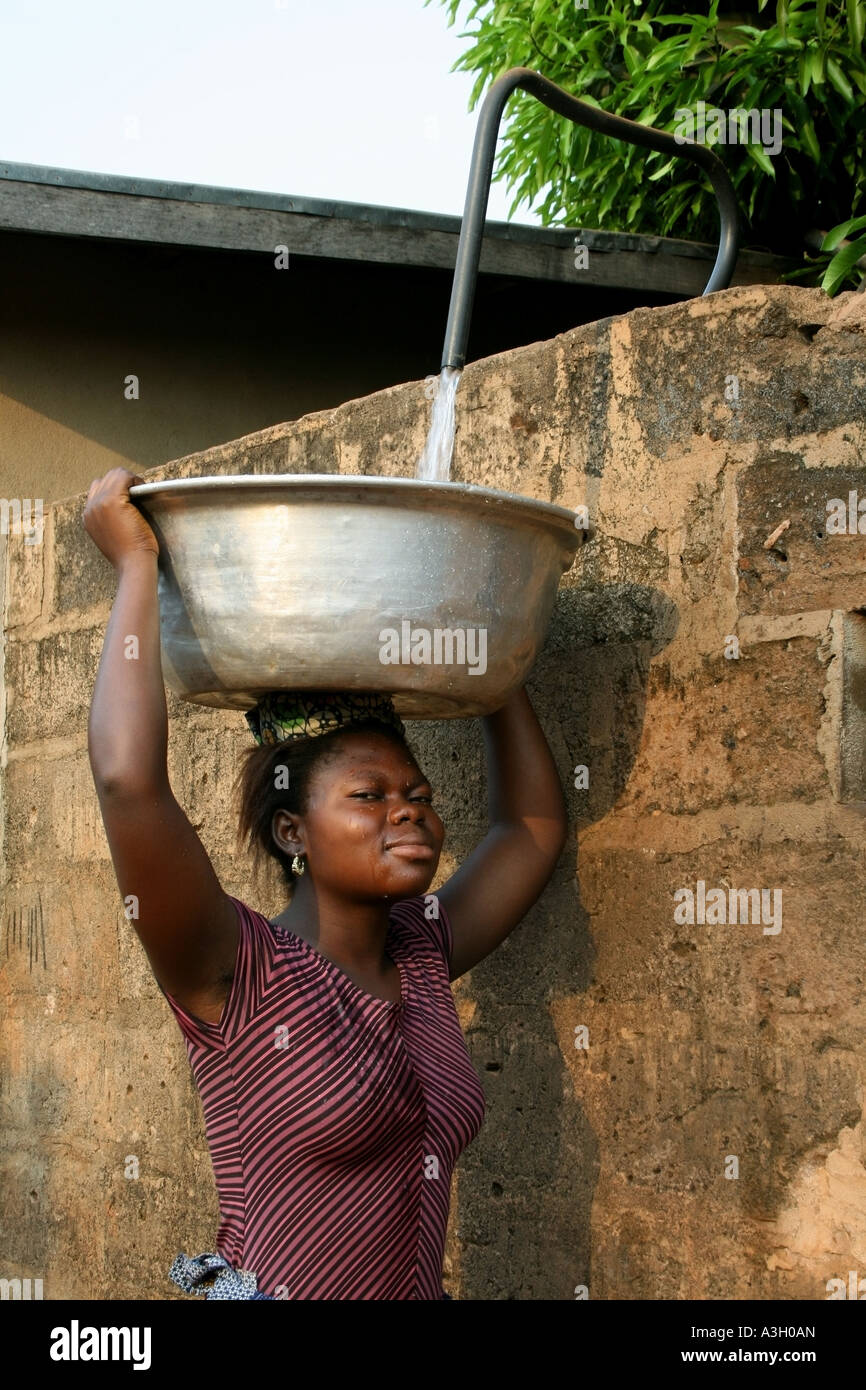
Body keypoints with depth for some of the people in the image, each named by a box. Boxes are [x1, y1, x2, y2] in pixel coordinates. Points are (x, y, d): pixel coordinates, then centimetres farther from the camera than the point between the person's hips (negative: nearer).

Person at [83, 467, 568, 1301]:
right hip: (270, 1286, -6)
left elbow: (533, 825, 17)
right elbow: (128, 781, -19)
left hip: (416, 1287, 6)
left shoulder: (422, 958, 9)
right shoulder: (237, 976, -7)